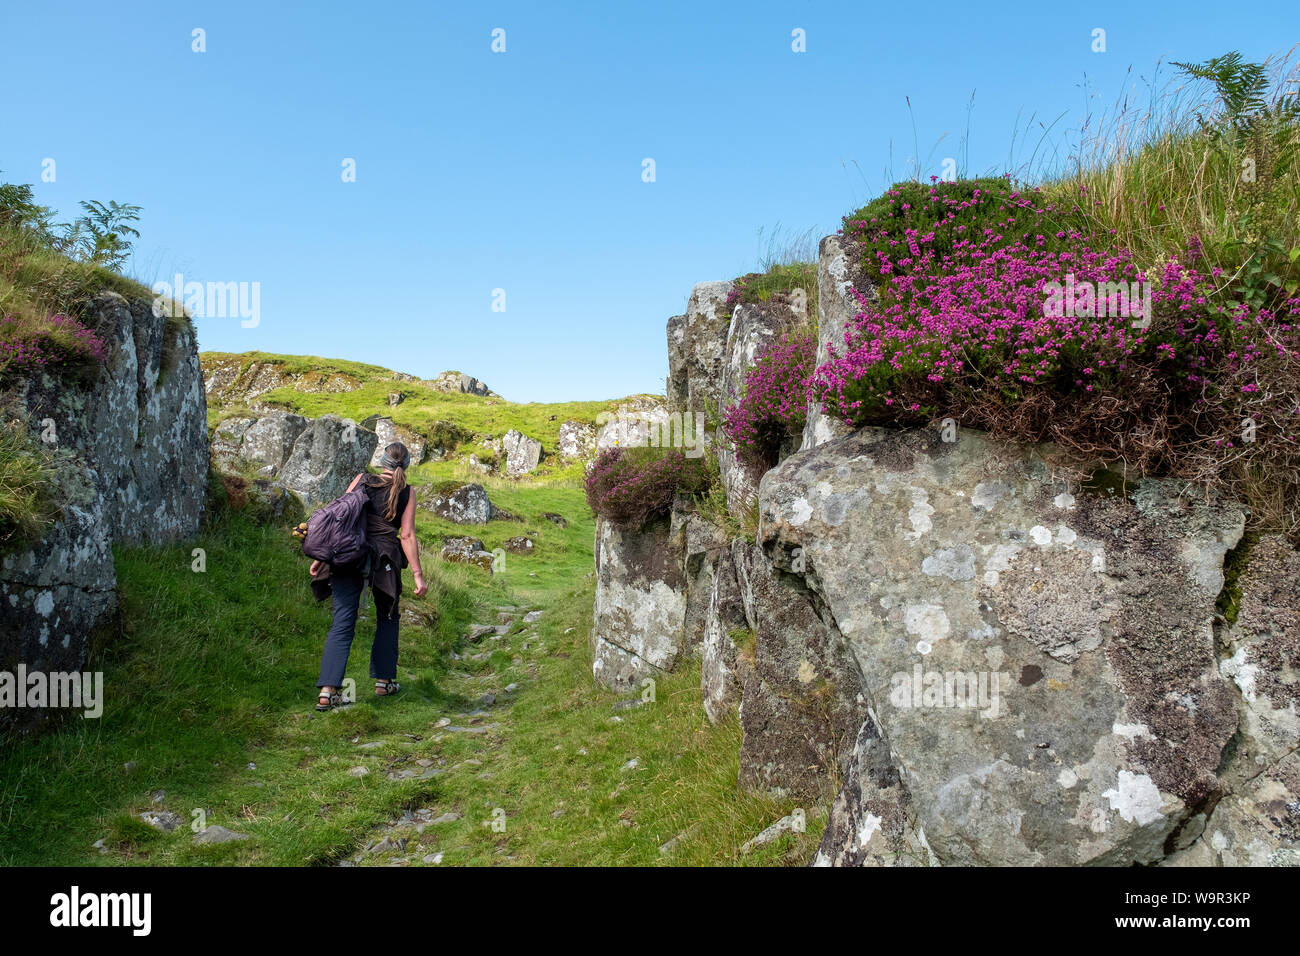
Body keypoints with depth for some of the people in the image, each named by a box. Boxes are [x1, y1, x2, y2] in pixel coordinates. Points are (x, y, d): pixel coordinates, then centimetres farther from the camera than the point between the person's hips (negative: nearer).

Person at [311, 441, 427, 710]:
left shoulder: (361, 480, 9)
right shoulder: (406, 492, 3)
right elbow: (407, 536, -3)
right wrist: (418, 575, -2)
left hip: (347, 556, 2)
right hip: (383, 562, -1)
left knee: (342, 623, 1)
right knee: (387, 618, 20)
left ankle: (328, 690, -9)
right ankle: (384, 680, 23)